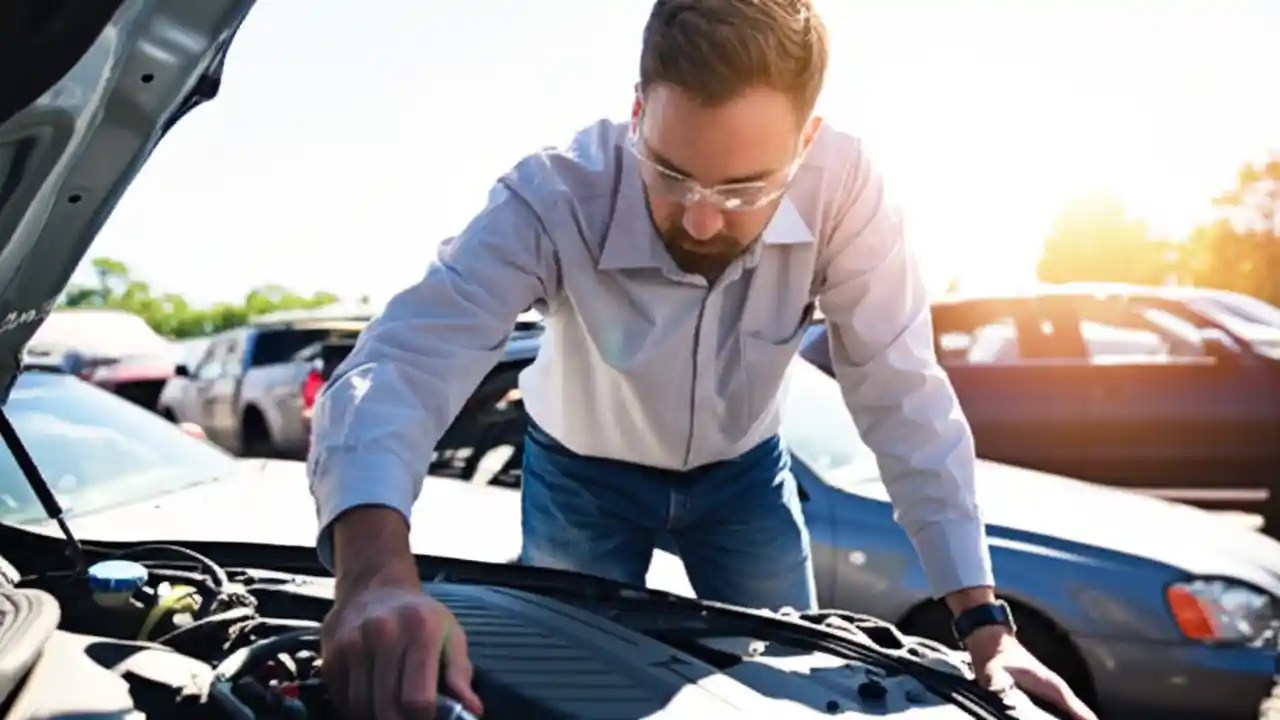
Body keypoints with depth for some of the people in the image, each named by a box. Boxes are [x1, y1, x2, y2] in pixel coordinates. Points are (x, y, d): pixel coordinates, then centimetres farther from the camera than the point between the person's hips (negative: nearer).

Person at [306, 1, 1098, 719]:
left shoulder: (843, 186, -31)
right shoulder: (551, 197, -35)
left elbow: (904, 396, -26)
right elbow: (400, 365, -45)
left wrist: (985, 623, -29)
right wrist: (377, 574, -64)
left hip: (742, 471, 2)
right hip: (584, 473, -1)